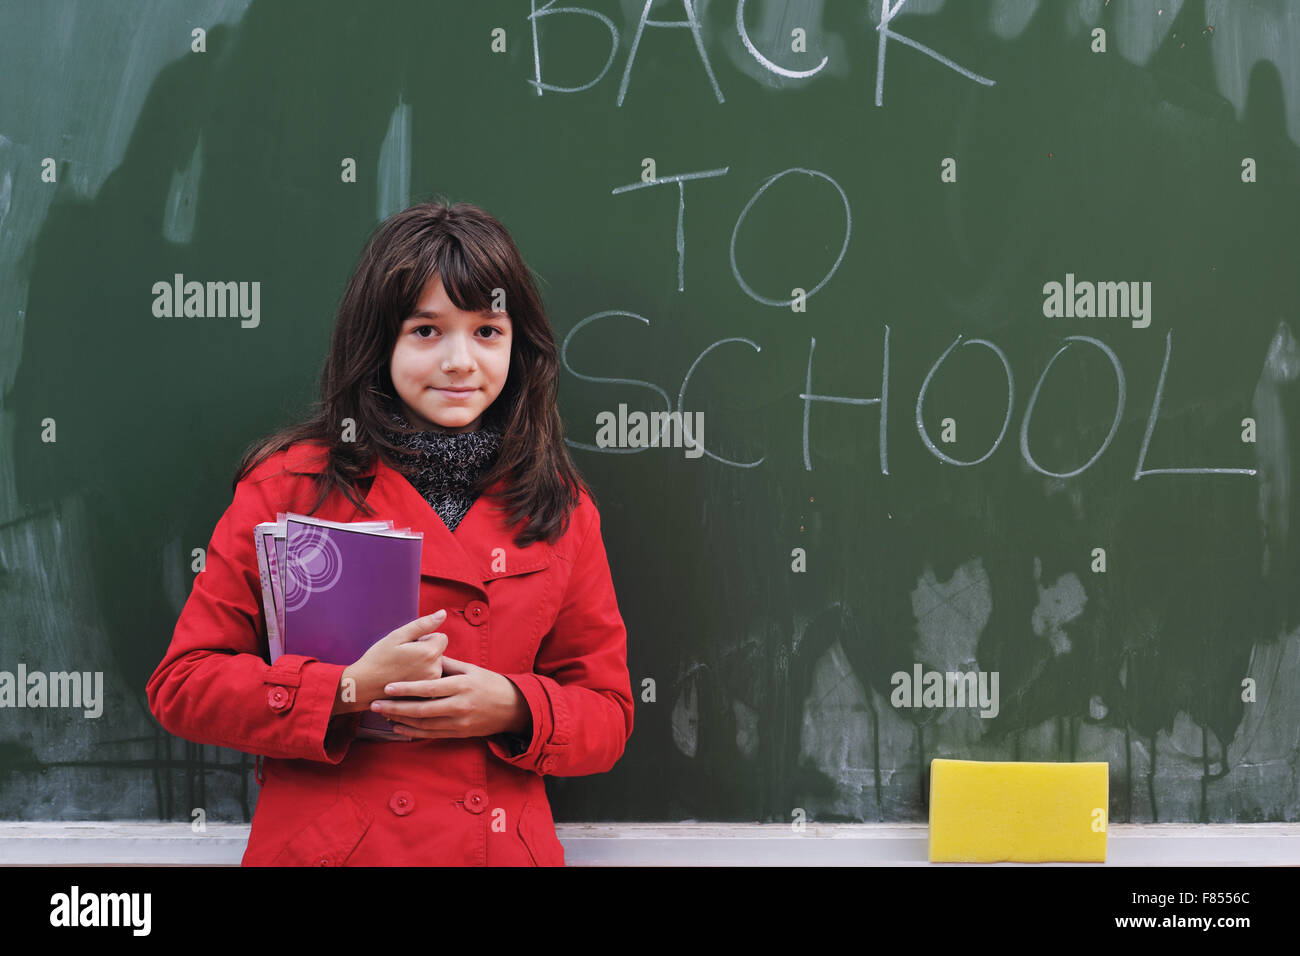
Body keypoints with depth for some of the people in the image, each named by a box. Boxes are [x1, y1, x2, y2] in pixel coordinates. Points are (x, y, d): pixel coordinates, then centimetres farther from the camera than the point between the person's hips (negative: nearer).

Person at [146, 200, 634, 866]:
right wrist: (350, 691, -18)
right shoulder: (294, 484, -5)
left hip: (505, 848, 2)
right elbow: (183, 686, -5)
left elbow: (608, 713, 6)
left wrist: (513, 708, -14)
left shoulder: (561, 508, 3)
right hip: (324, 845, -2)